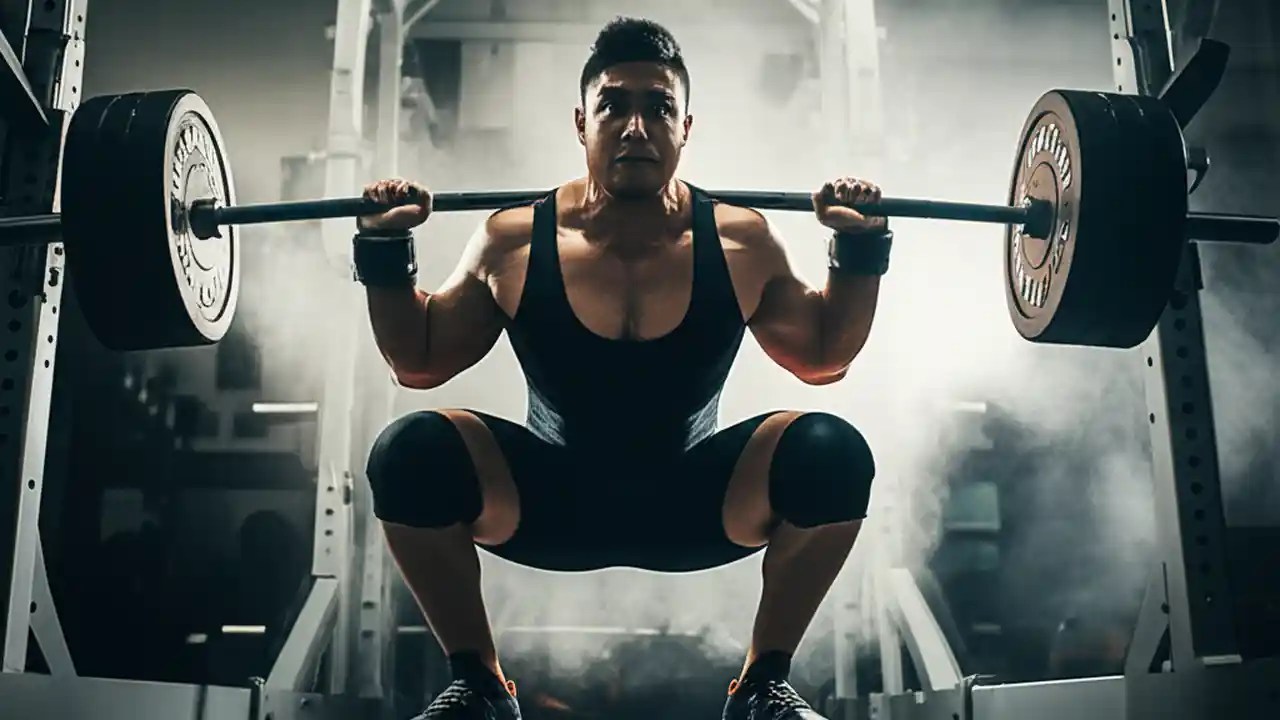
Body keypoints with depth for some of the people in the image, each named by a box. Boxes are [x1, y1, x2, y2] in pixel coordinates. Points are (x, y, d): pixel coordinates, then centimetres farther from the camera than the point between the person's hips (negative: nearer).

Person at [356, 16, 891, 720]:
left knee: (833, 452, -27)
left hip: (695, 508, 1)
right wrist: (385, 255, -11)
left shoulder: (742, 242, -9)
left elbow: (822, 358, 5)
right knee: (408, 451, -27)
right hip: (550, 505, 0)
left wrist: (861, 252, -7)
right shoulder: (514, 242, -11)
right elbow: (417, 363, 2)